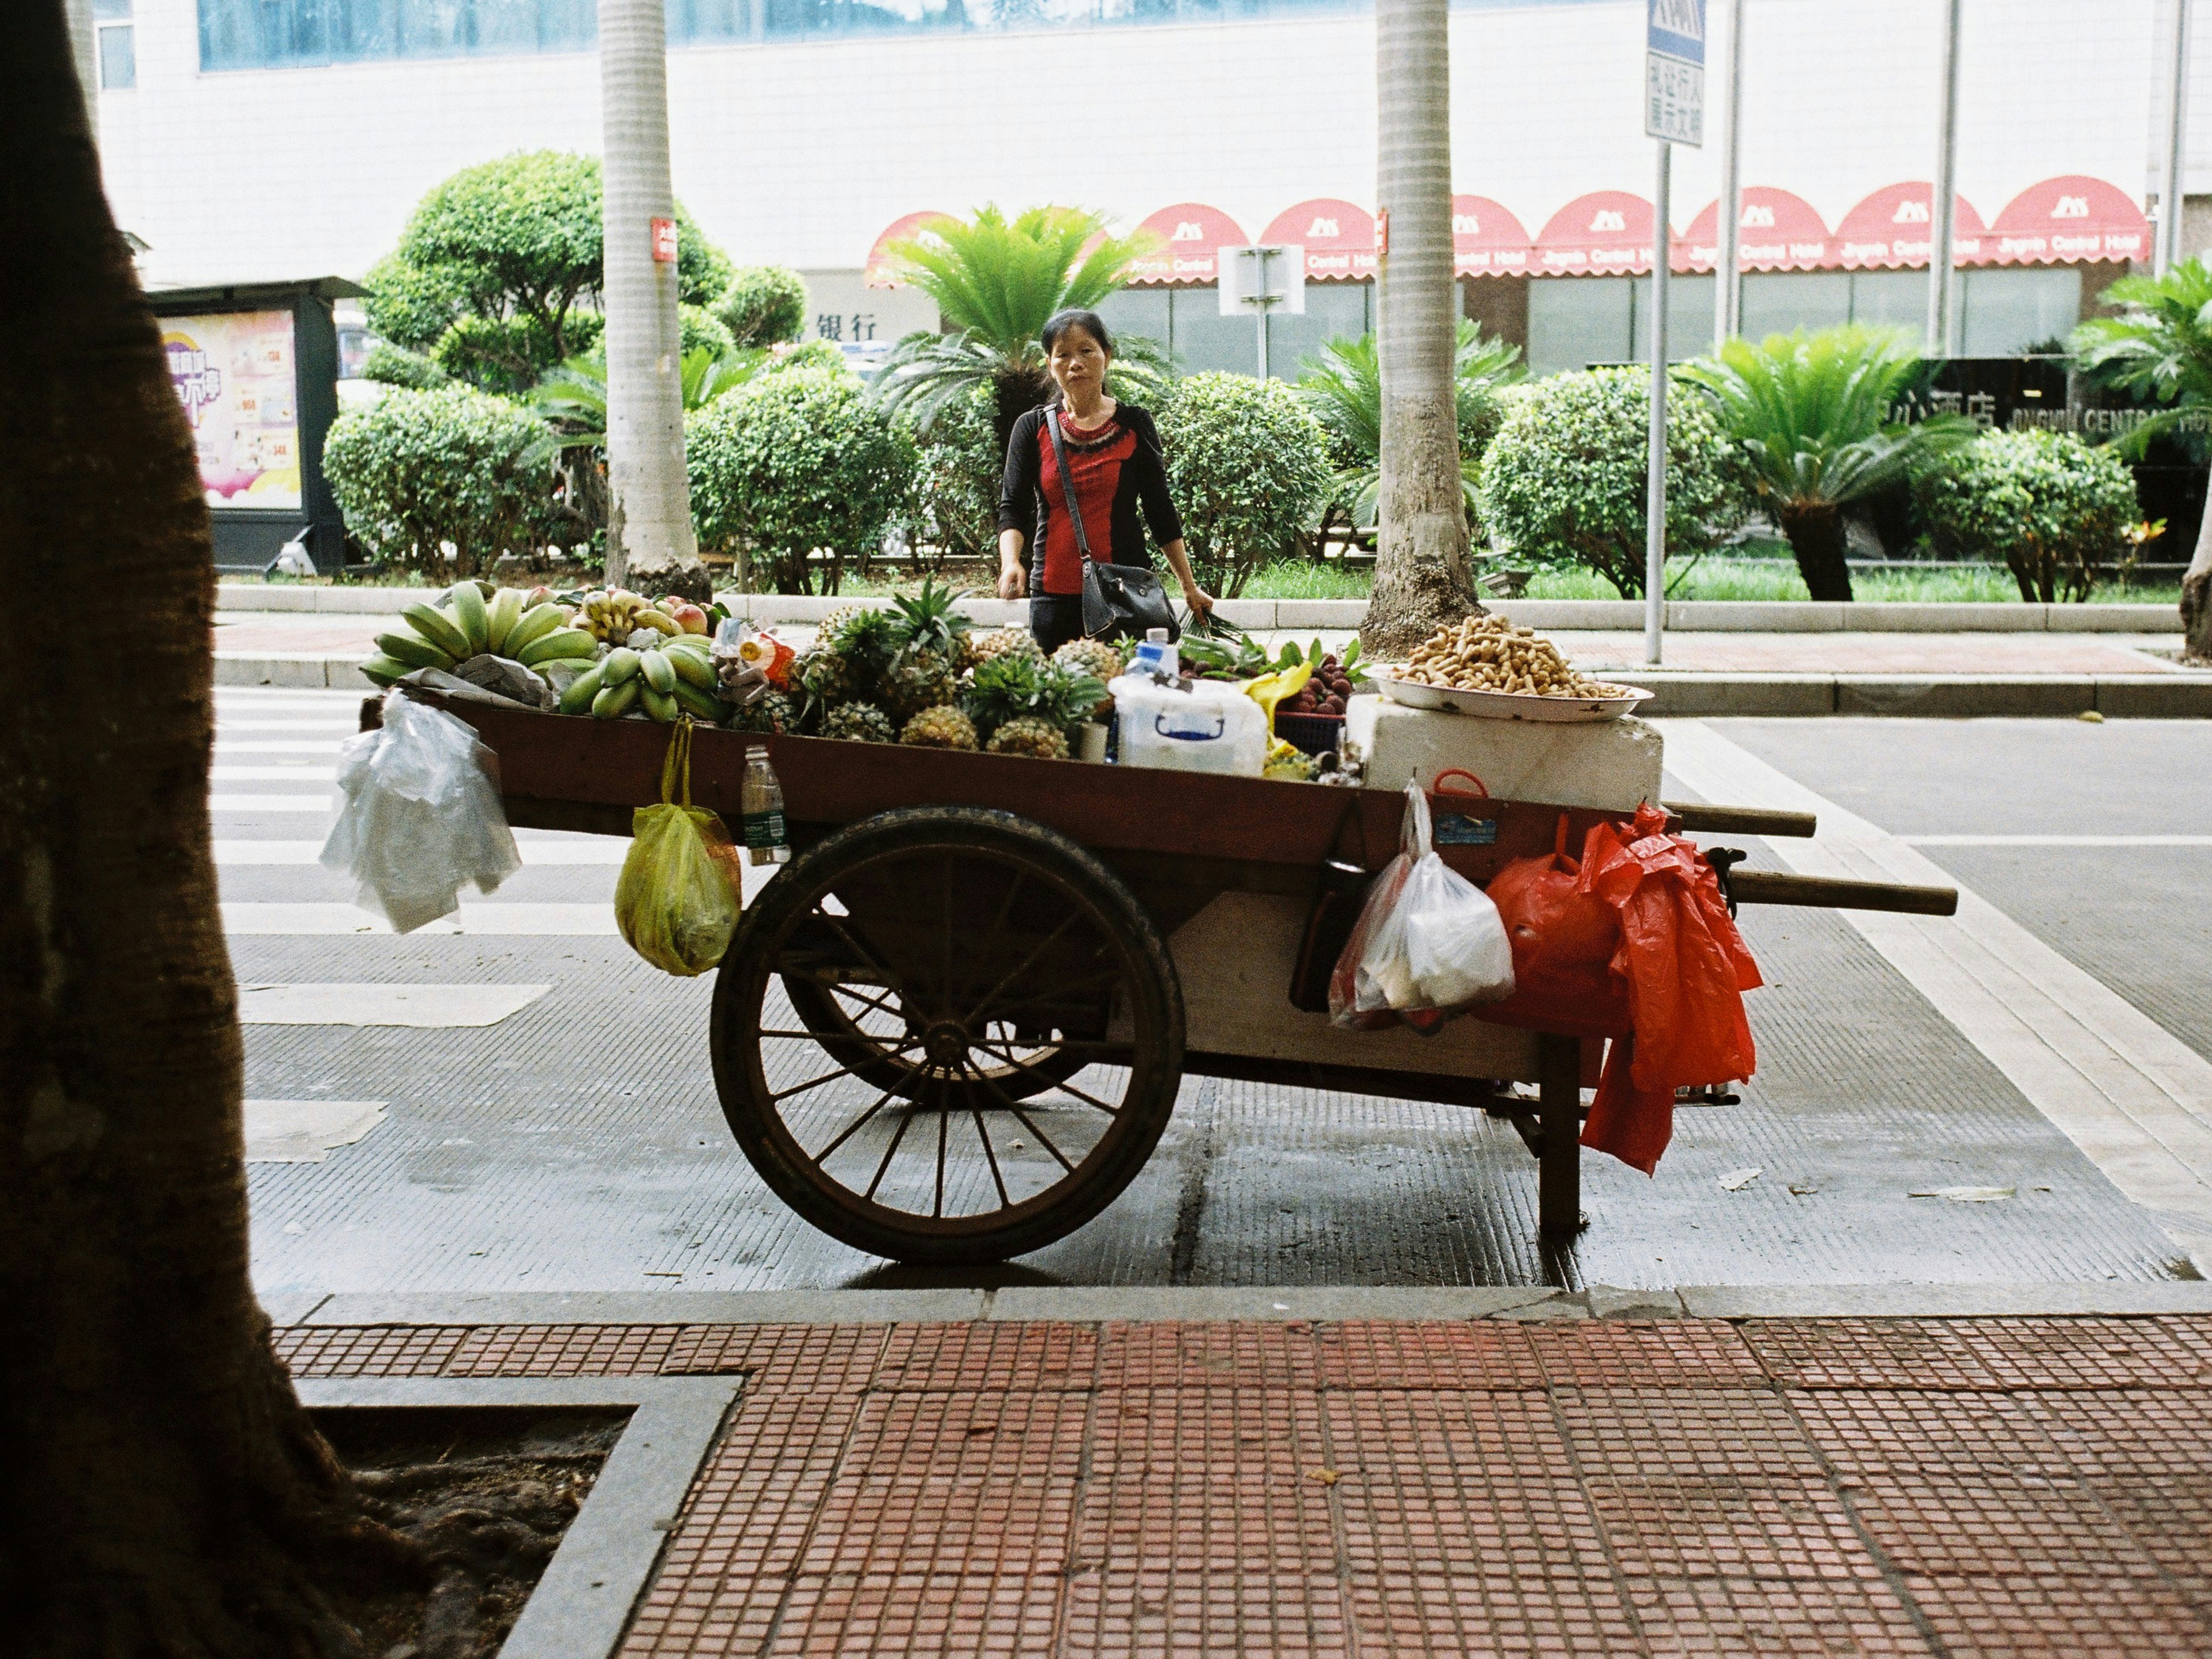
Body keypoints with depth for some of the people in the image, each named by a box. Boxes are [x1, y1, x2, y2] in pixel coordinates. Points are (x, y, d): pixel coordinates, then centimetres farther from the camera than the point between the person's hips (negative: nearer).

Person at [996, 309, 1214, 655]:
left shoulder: (1134, 425, 5)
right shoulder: (1032, 428, 6)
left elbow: (1159, 510, 8)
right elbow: (1013, 508, 0)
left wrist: (1190, 586, 6)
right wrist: (1011, 563, -19)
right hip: (1053, 596, 1)